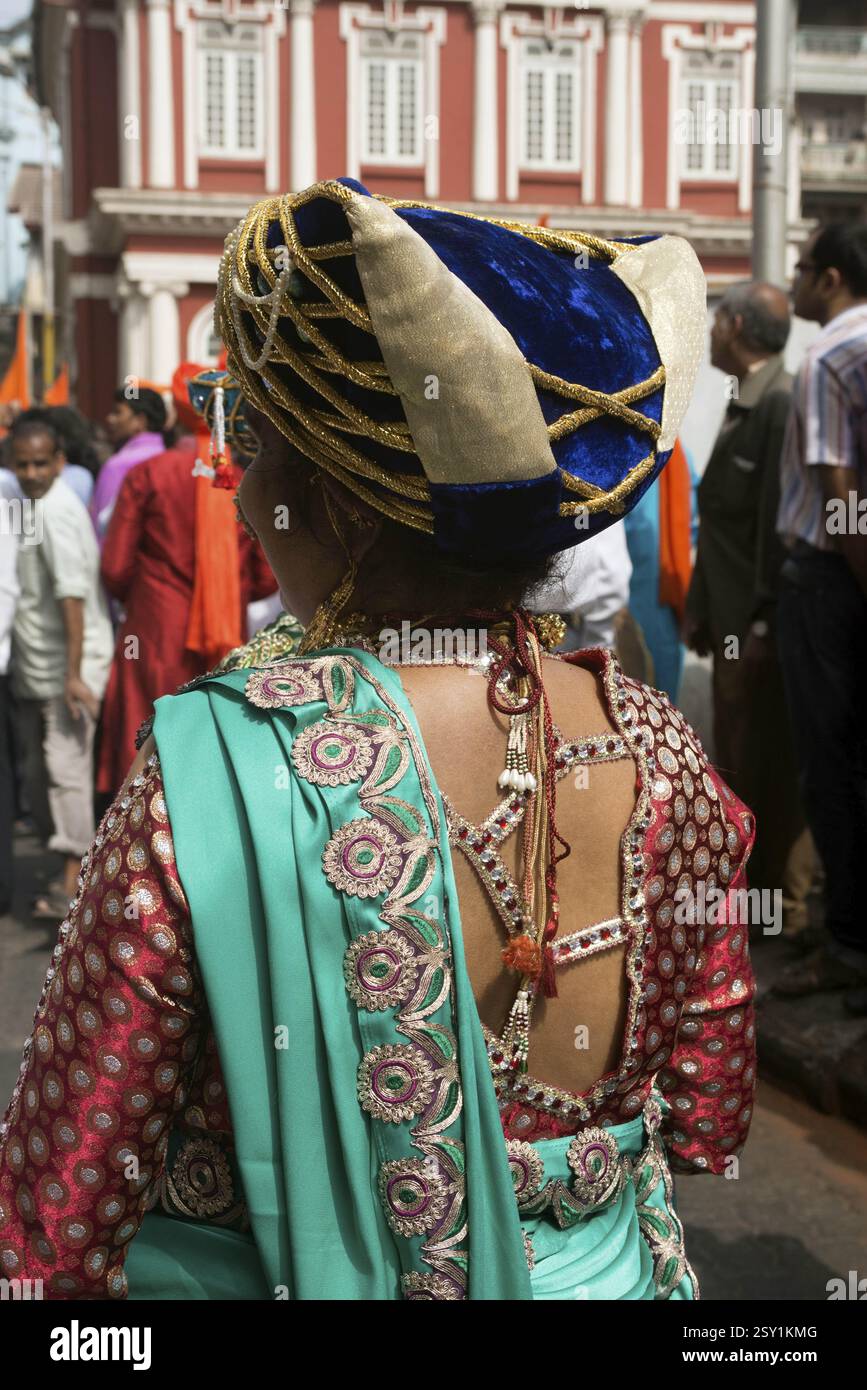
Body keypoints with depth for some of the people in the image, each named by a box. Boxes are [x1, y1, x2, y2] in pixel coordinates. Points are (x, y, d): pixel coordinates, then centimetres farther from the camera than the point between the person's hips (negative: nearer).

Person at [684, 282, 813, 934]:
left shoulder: (782, 402, -16)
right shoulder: (744, 402, 14)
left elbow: (780, 520, -21)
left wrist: (764, 624, -20)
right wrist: (702, 608, 14)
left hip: (761, 626, -9)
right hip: (732, 622, 9)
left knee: (771, 763, 1)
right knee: (739, 761, 17)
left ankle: (787, 897, 13)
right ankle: (749, 878, 30)